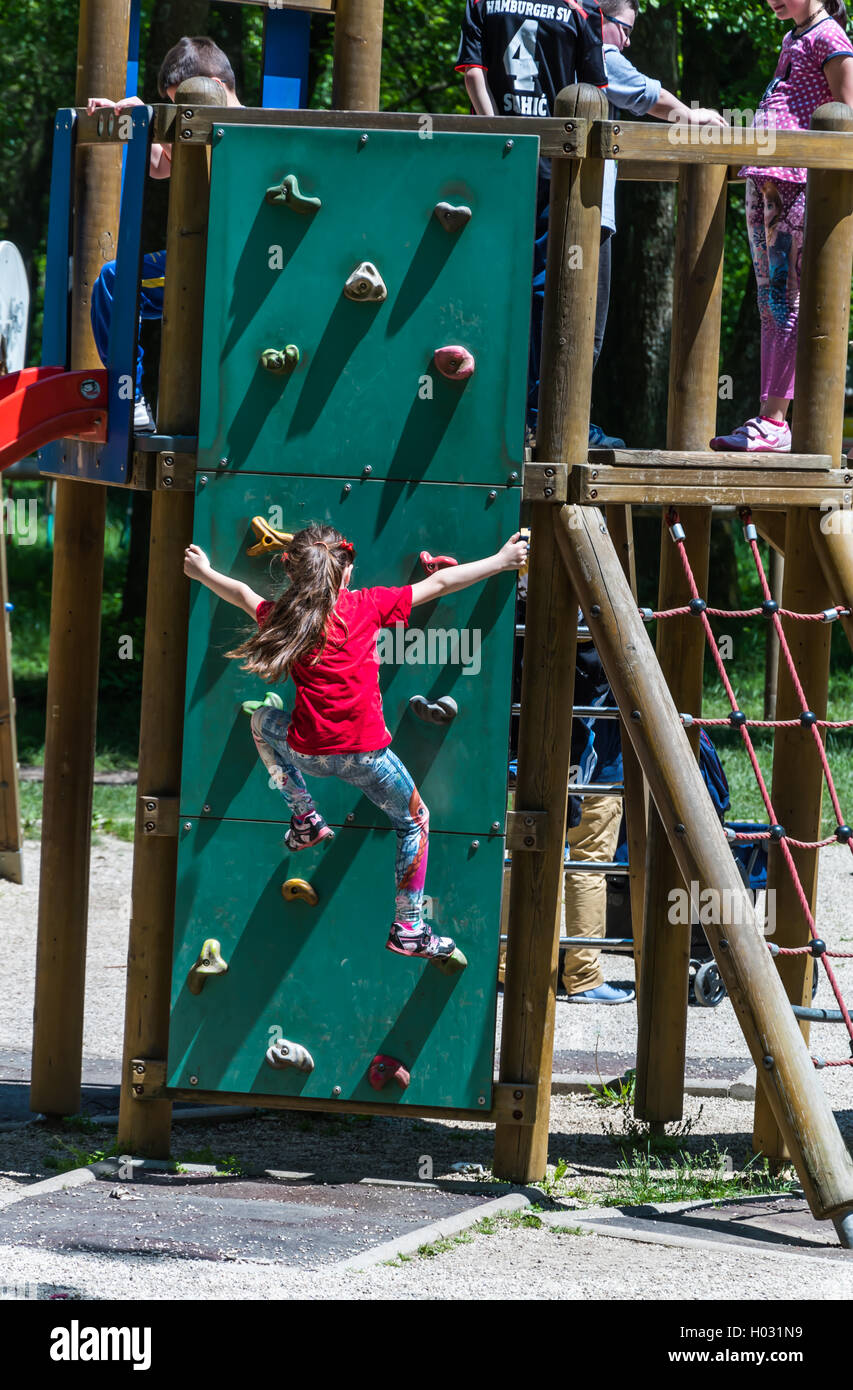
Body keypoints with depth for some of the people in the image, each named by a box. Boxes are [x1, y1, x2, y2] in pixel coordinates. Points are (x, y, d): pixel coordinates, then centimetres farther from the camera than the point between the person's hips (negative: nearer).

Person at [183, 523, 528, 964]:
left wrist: (204, 573, 40)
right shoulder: (367, 605, -4)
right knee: (415, 820, 19)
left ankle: (304, 816, 27)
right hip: (365, 754, -2)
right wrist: (502, 561, 8)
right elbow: (440, 584, 0)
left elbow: (243, 596, 21)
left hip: (308, 752, 2)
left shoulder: (283, 615, 2)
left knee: (263, 720, 34)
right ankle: (408, 928, 18)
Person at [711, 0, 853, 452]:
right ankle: (771, 423, 4)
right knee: (770, 300, 5)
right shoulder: (793, 39, 23)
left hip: (800, 177, -10)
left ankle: (773, 420, -18)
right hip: (767, 178, 10)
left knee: (789, 298, -12)